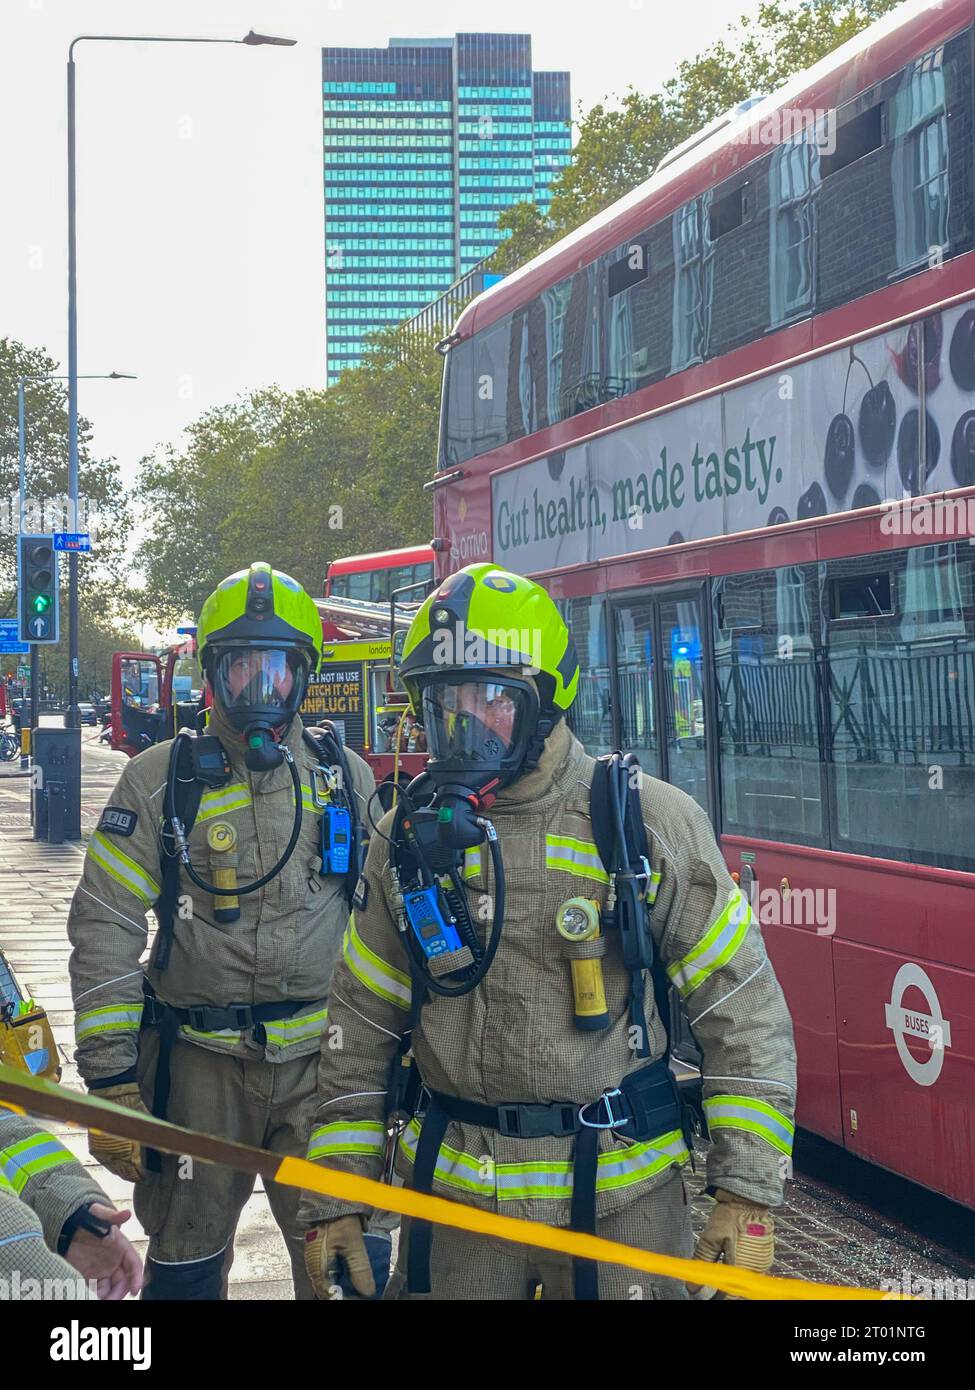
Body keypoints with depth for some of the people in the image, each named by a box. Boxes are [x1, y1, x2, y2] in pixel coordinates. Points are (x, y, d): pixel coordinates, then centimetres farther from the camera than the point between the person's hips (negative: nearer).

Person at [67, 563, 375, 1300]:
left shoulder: (347, 776, 7)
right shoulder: (163, 779, -1)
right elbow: (105, 929, -4)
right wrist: (110, 1082, -10)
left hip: (323, 1064, 1)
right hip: (199, 1065, -1)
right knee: (185, 1272, 8)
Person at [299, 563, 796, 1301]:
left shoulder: (649, 823, -7)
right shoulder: (409, 839, 3)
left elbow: (745, 1012, -5)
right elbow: (361, 1032, 9)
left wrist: (747, 1196, -9)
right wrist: (334, 1201, 6)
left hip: (620, 1199, -2)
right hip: (454, 1197, 3)